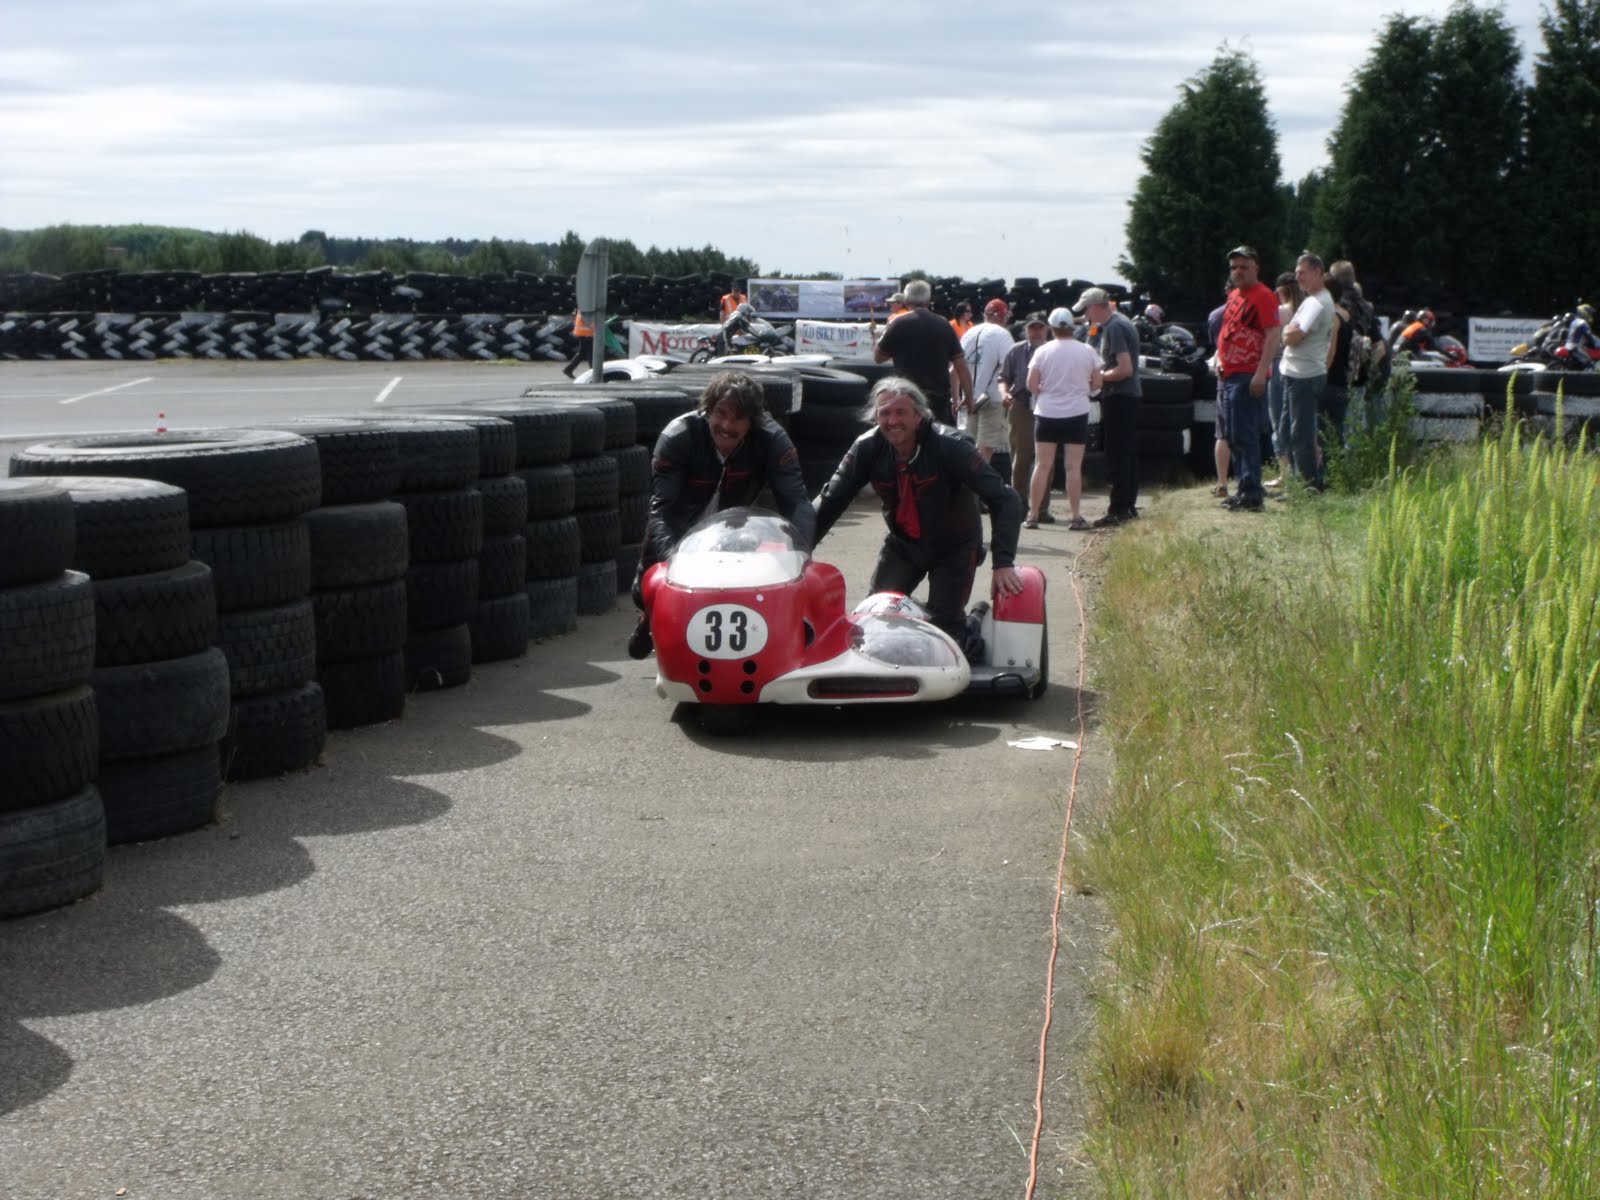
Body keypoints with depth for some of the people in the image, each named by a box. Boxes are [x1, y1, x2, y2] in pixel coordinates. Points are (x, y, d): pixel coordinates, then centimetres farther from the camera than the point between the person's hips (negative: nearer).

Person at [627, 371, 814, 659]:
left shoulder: (771, 439, -27)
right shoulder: (677, 437, -30)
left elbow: (796, 502, -32)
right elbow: (662, 507, -36)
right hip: (680, 530, -1)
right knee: (648, 591, -8)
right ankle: (654, 618, 31)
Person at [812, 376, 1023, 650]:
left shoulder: (949, 446, -26)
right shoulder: (867, 448, -15)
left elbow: (1004, 500, -28)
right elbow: (831, 500, -13)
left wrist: (1003, 562, -38)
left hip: (954, 545, -3)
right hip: (902, 543, 4)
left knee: (944, 625, -15)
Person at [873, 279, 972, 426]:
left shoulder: (898, 324, -5)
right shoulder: (944, 325, 3)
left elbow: (877, 357, 6)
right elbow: (961, 366, 1)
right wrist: (969, 397, 6)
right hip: (940, 399, 2)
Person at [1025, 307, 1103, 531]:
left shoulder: (1042, 351, -4)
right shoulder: (1087, 351, -3)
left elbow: (1031, 384, -6)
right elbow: (1096, 383, 1)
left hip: (1047, 413, 0)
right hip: (1077, 412, 0)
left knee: (1042, 466, 5)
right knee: (1074, 467, 3)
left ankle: (1033, 515, 4)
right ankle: (1075, 517, 2)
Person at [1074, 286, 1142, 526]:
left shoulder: (1114, 328, -16)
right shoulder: (1123, 323, 15)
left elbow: (1125, 368, -23)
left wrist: (1100, 377, -10)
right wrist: (1102, 373, 12)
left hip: (1117, 398, -10)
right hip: (1130, 397, 10)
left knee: (1117, 457, -8)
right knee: (1128, 455, 13)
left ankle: (1119, 510, -8)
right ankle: (1128, 505, 19)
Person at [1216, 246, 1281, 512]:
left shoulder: (1263, 296, -10)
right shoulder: (1234, 296, 18)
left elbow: (1272, 336, -18)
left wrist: (1260, 373, -24)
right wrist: (1220, 360, 16)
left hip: (1248, 377, -10)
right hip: (1230, 376, 10)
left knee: (1245, 437, -12)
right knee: (1234, 438, 13)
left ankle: (1252, 495, -12)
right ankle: (1244, 490, 20)